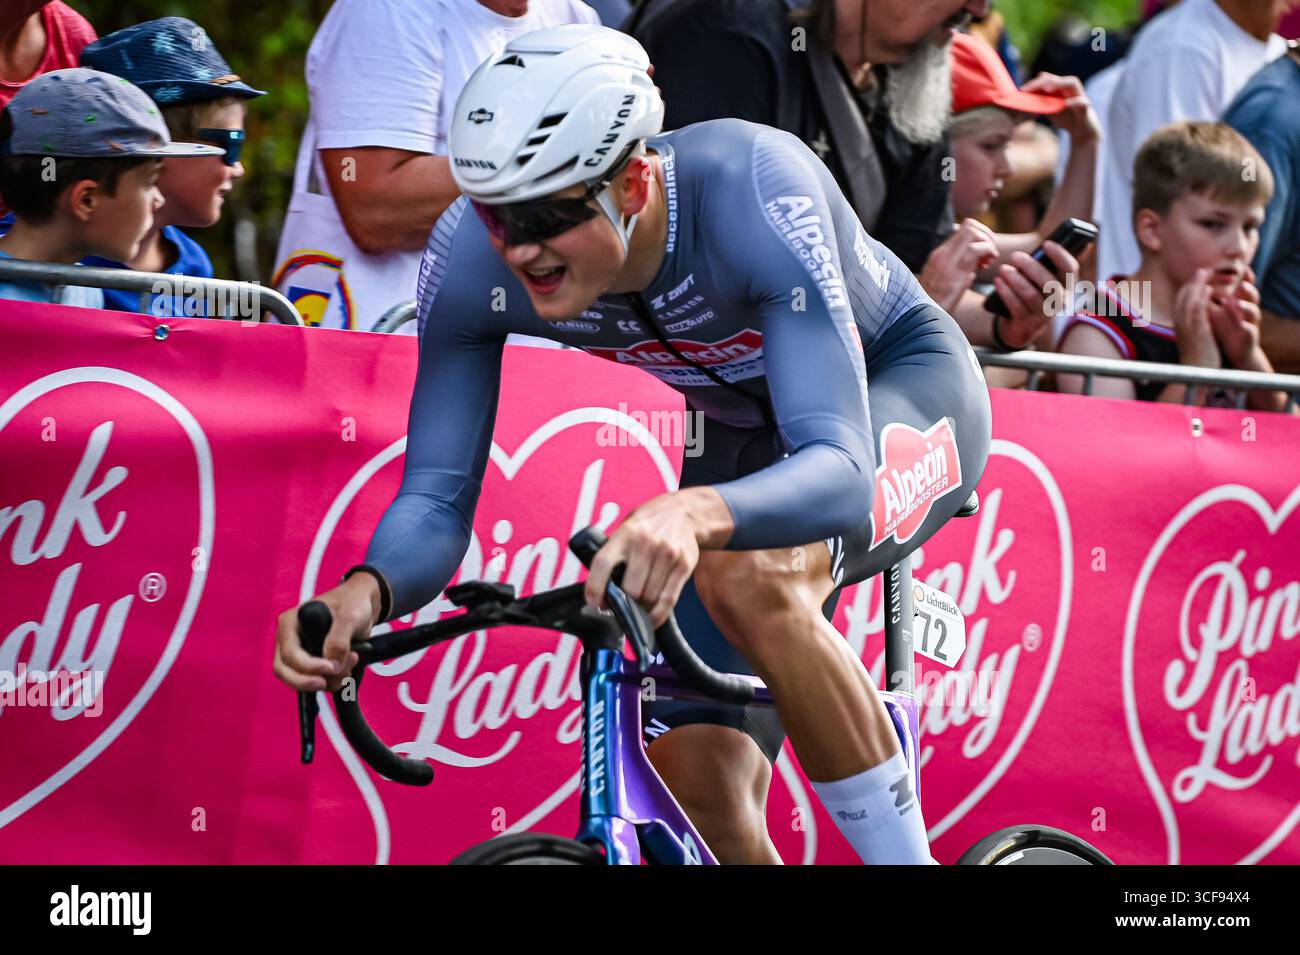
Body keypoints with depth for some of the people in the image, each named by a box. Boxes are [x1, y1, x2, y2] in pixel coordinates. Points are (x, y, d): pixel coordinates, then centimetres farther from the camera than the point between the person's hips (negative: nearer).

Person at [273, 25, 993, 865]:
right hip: (748, 430, 5)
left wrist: (695, 514, -67)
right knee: (699, 787, -8)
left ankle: (904, 852, -21)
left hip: (905, 383, -5)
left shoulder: (754, 191, -39)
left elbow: (840, 471, -47)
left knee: (747, 574, -36)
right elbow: (435, 497, -20)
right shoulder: (471, 255, -26)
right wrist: (367, 591, -43)